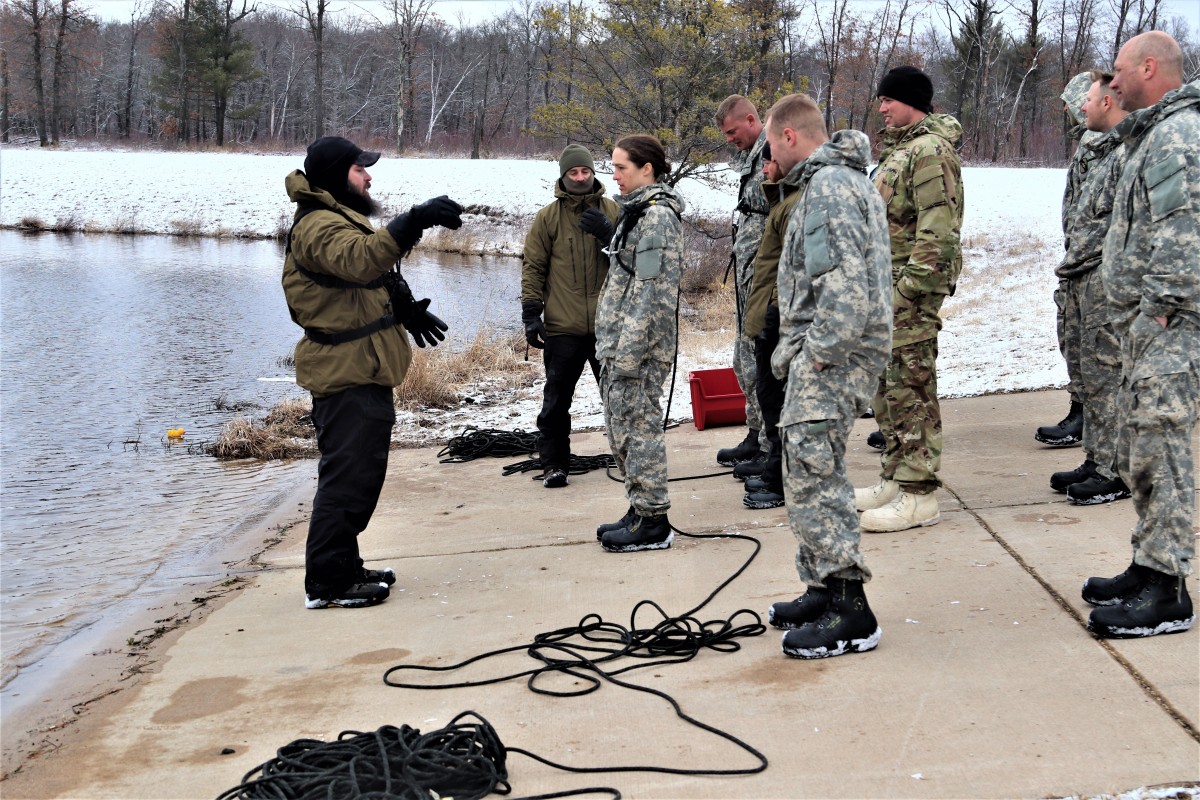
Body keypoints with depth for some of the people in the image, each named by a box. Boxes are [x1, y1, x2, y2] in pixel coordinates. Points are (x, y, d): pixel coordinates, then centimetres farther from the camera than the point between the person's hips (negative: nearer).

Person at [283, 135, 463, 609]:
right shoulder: (319, 225, -16)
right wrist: (412, 223, -48)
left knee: (361, 475, 17)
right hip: (345, 374, -11)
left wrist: (405, 310, 27)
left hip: (361, 373, 11)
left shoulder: (339, 219, 20)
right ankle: (326, 583, -4)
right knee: (347, 476, -9)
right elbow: (360, 259, -39)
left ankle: (344, 568, 27)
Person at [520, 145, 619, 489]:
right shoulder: (548, 217, 2)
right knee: (557, 400, 2)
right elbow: (533, 267, 1)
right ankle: (554, 464, 11)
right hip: (562, 327, -1)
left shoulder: (613, 211, 6)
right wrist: (531, 313, -5)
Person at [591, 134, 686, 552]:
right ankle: (640, 508, 22)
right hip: (618, 339, 10)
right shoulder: (637, 211, 17)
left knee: (637, 425, -5)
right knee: (620, 427, 13)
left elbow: (653, 290, -20)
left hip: (640, 344, -10)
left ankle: (653, 521, 2)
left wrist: (628, 350, -22)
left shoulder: (658, 216, -14)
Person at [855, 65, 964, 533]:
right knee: (886, 385, 14)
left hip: (911, 288, -11)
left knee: (911, 387, -8)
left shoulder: (931, 151, -13)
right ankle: (894, 480, 24)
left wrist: (910, 286, -23)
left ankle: (918, 495, -4)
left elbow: (937, 230, -21)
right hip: (887, 287, 11)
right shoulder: (899, 148, 20)